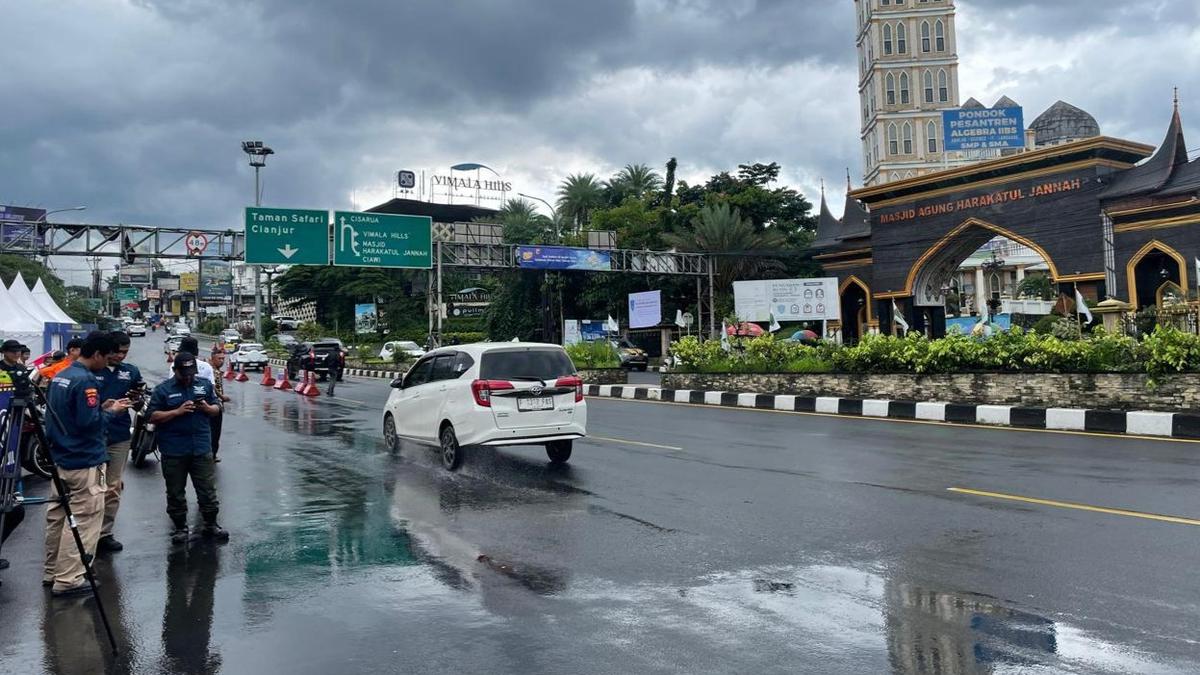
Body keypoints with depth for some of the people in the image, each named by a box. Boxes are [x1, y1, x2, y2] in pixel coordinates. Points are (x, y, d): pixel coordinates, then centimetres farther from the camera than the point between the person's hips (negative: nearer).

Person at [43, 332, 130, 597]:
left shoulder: (59, 376, 11)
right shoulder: (85, 380, -19)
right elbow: (88, 422, -23)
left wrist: (101, 406, 12)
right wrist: (110, 411, -7)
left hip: (60, 459, 10)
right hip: (85, 463, -10)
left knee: (56, 516, 16)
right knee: (83, 521, -4)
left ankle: (52, 573, 26)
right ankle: (68, 580, -2)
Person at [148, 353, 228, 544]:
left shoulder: (205, 385, 8)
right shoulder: (163, 390, -1)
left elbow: (217, 409, 14)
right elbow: (153, 417, -6)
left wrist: (207, 408, -8)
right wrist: (178, 411, -17)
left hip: (202, 448, 2)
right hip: (173, 451, -2)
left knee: (208, 489, 7)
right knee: (176, 492, 8)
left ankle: (211, 525, 20)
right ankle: (180, 527, 21)